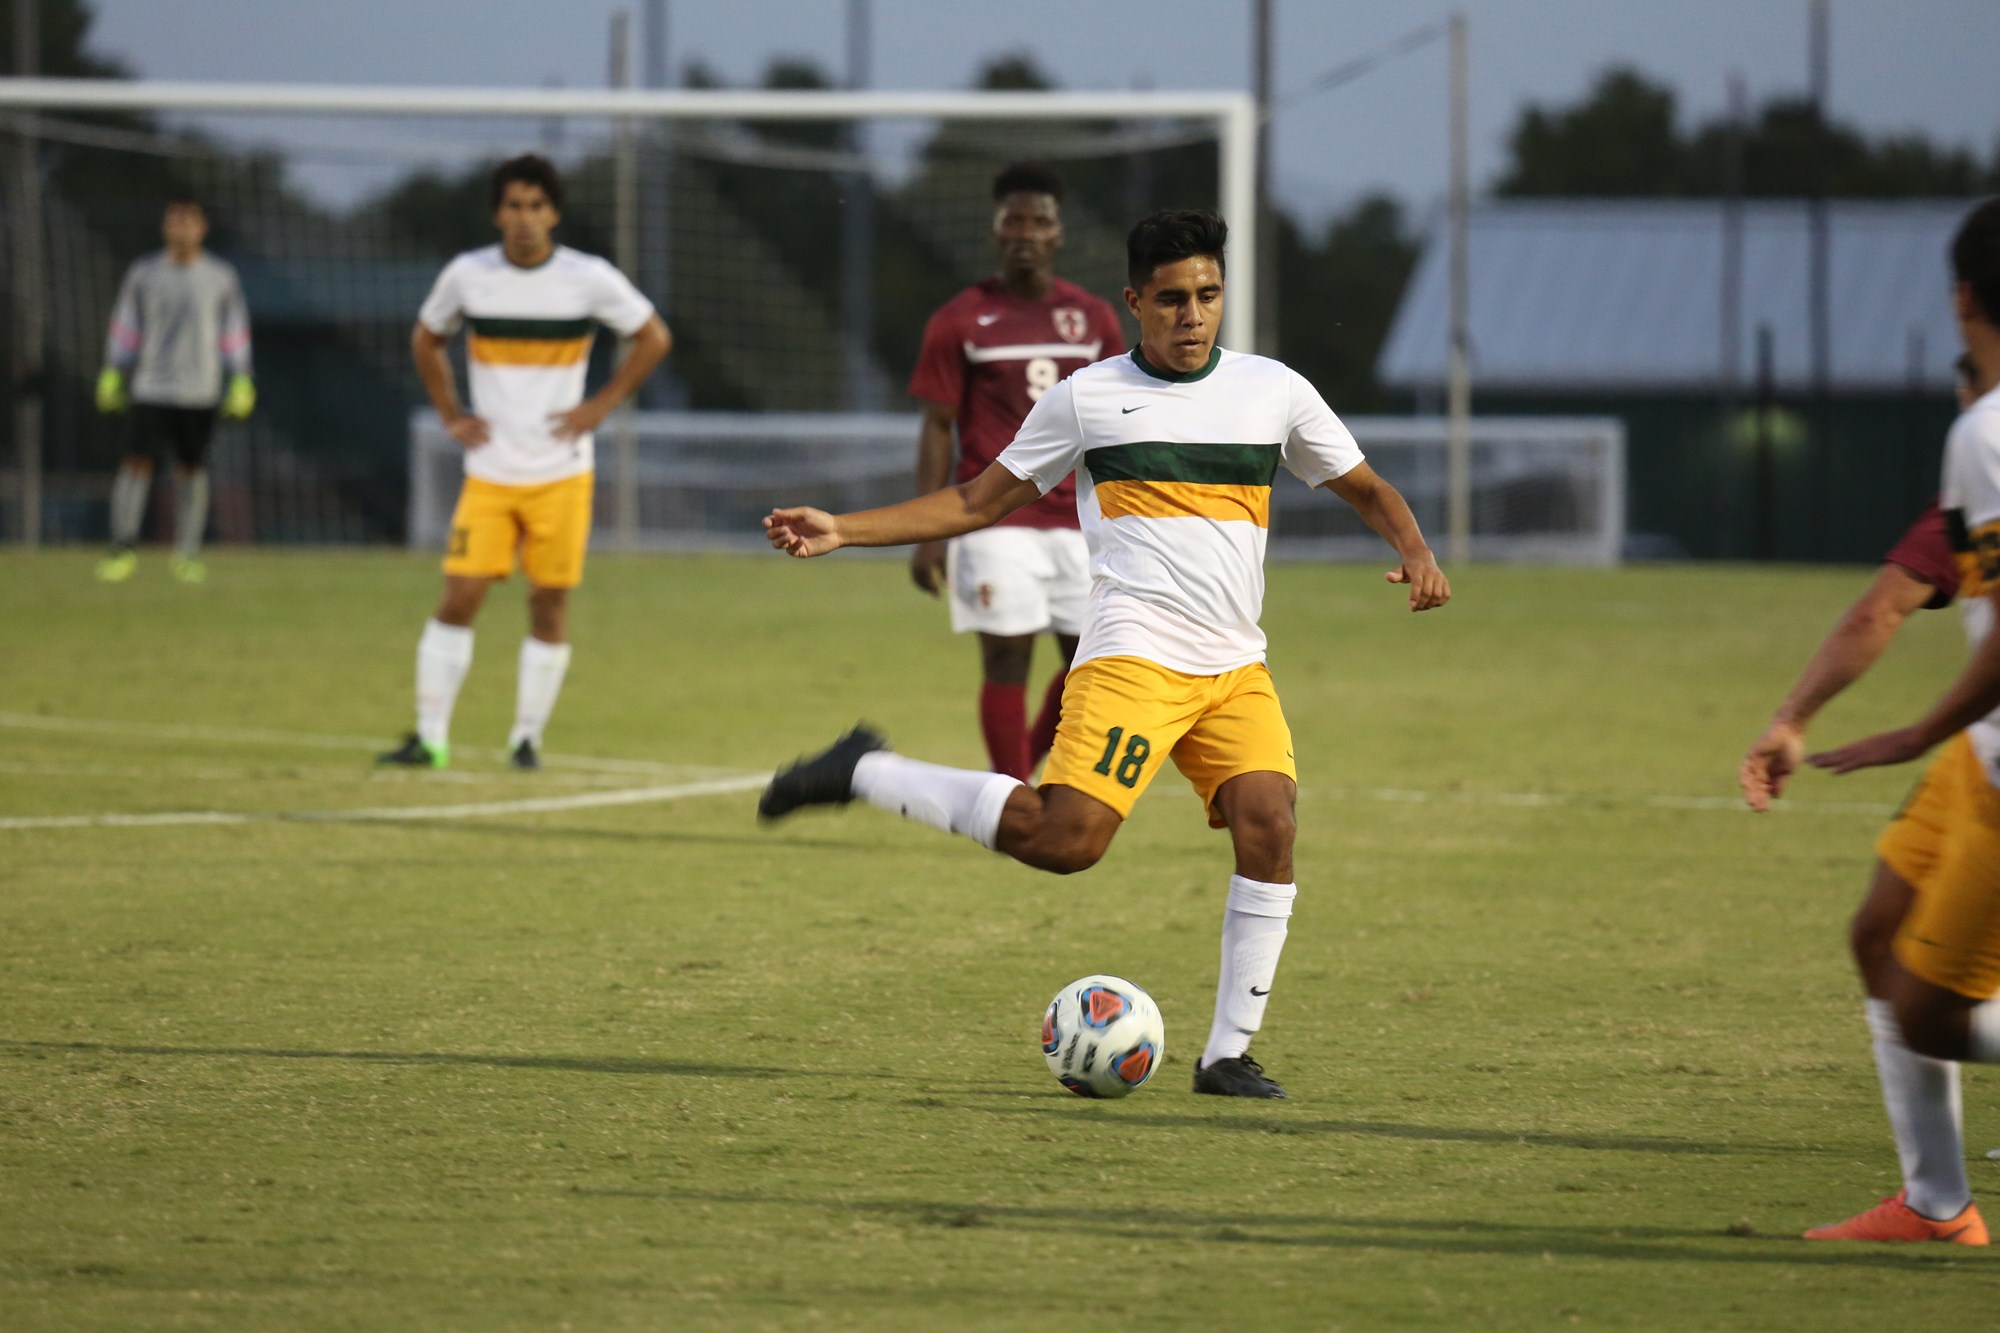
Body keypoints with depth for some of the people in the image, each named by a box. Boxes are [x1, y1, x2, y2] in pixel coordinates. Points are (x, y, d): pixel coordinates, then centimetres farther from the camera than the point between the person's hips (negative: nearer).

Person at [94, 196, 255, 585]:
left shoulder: (221, 276, 4)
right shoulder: (143, 273, 3)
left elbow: (235, 331, 9)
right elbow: (125, 325, 9)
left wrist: (241, 381, 5)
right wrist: (112, 374, 6)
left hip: (201, 391, 1)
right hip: (151, 388, -1)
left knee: (192, 467, 2)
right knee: (138, 461, -11)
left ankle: (186, 554, 12)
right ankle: (123, 550, -8)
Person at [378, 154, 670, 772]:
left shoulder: (590, 279, -7)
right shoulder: (468, 275, -2)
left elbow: (654, 338, 5)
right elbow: (427, 339, 16)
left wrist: (600, 406, -3)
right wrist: (451, 415, 5)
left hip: (561, 473, -1)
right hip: (489, 474, 1)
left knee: (549, 605, 2)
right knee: (460, 597, -8)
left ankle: (527, 738, 13)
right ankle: (430, 738, -3)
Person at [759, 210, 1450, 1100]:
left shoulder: (1273, 391, 12)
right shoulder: (1086, 399, 6)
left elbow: (1366, 490, 22)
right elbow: (981, 502, 13)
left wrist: (1416, 552, 0)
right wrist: (841, 532, 5)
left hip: (1236, 668, 4)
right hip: (1132, 655, -4)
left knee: (1269, 822, -18)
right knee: (1064, 838, -21)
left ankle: (1227, 1054, -8)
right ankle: (864, 775, -1)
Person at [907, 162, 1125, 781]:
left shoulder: (1094, 318, 9)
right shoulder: (960, 322, -1)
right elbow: (936, 428, -1)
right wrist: (927, 532, -8)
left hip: (1078, 520, 4)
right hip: (996, 521, -4)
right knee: (1007, 658, -5)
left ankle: (1017, 771, 25)